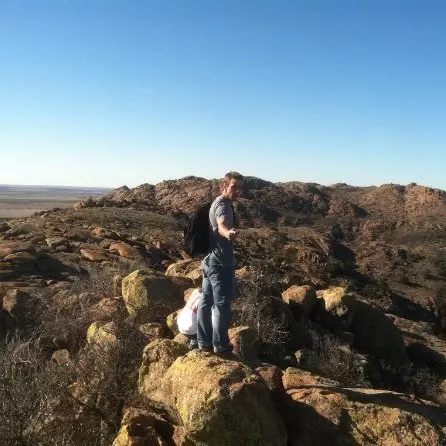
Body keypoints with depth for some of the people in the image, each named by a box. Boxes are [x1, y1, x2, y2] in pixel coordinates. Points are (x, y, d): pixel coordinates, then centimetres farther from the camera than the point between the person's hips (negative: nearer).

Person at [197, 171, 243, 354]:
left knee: (206, 301, 14)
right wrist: (228, 233, -63)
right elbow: (221, 225, -42)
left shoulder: (218, 203, 15)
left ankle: (204, 341, 25)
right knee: (222, 305, 1)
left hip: (209, 260, 10)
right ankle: (220, 344, 12)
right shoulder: (223, 205, -18)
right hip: (221, 263, -10)